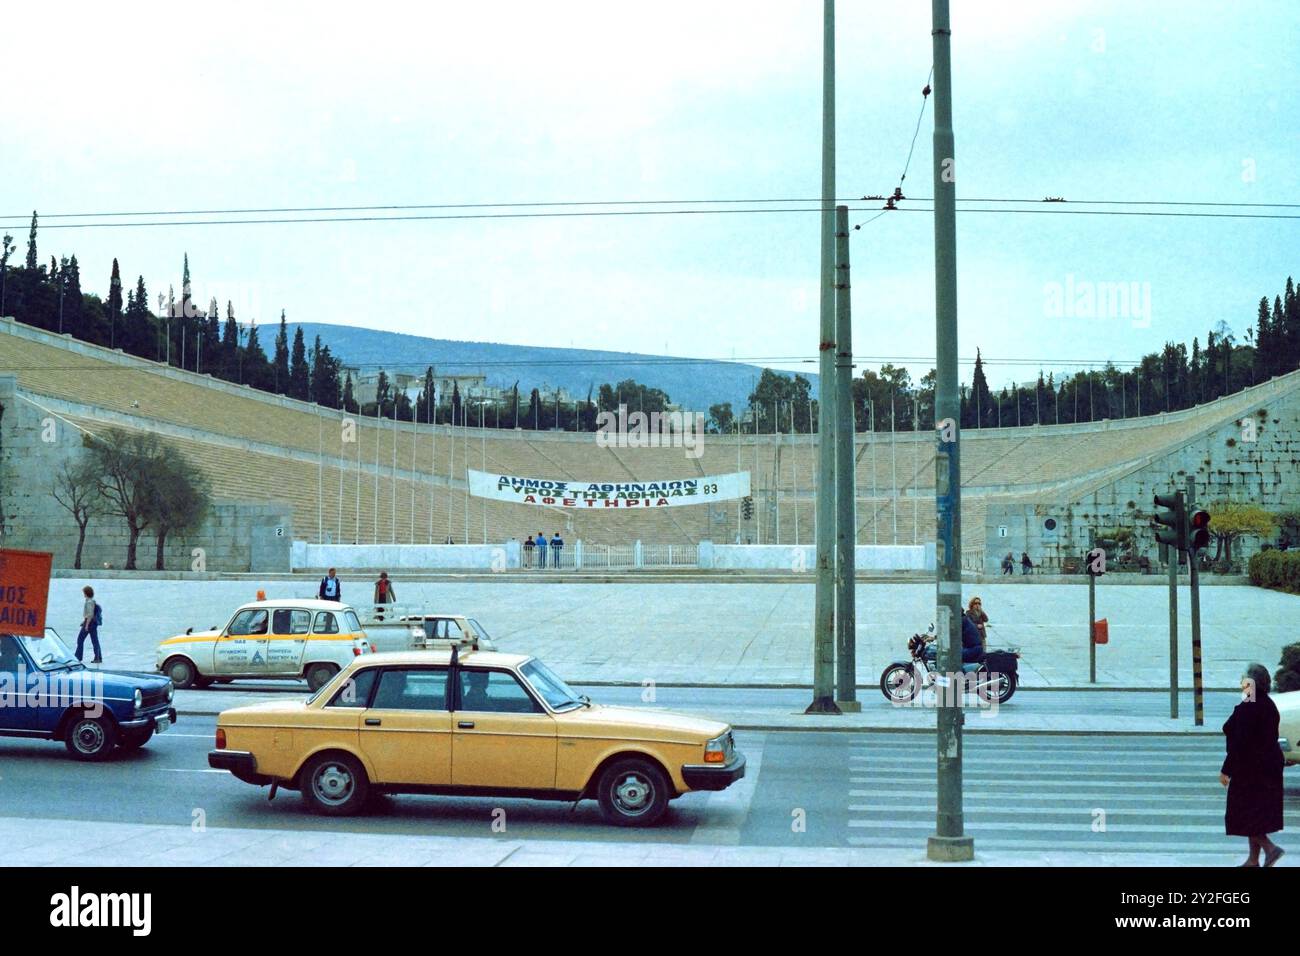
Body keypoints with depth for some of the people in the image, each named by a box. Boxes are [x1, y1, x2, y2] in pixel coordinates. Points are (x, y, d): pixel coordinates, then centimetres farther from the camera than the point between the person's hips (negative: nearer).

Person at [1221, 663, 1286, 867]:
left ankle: (1270, 848, -9)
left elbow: (1239, 744, -22)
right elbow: (1272, 737, 13)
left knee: (1243, 814, 1)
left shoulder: (1246, 709, -21)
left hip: (1250, 769, -9)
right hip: (1270, 764, 9)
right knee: (1258, 813, 14)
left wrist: (1226, 770, -15)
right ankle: (1253, 859, 19)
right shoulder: (1269, 705, 7)